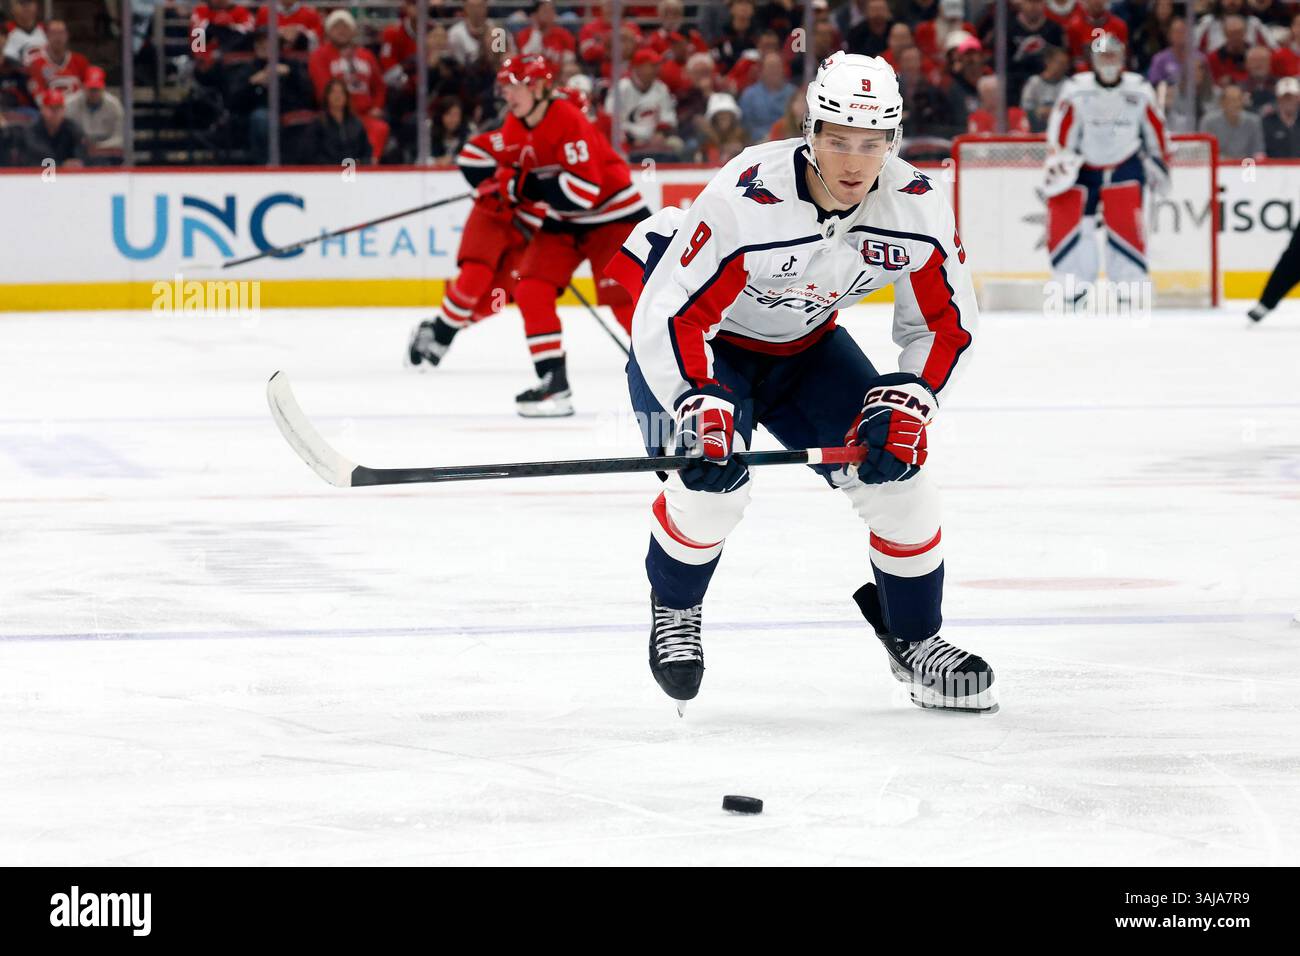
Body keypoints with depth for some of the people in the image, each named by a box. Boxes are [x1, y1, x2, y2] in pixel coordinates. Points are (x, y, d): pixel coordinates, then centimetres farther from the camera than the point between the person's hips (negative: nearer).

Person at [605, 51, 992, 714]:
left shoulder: (917, 207, -21)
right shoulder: (745, 200, -36)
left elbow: (946, 321, -7)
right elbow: (670, 315, -32)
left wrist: (905, 404, -20)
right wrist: (702, 410, -42)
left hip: (805, 344, 5)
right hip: (700, 339, -5)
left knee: (896, 473, -6)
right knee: (715, 479, -27)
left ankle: (914, 637, 16)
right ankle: (673, 608, 4)